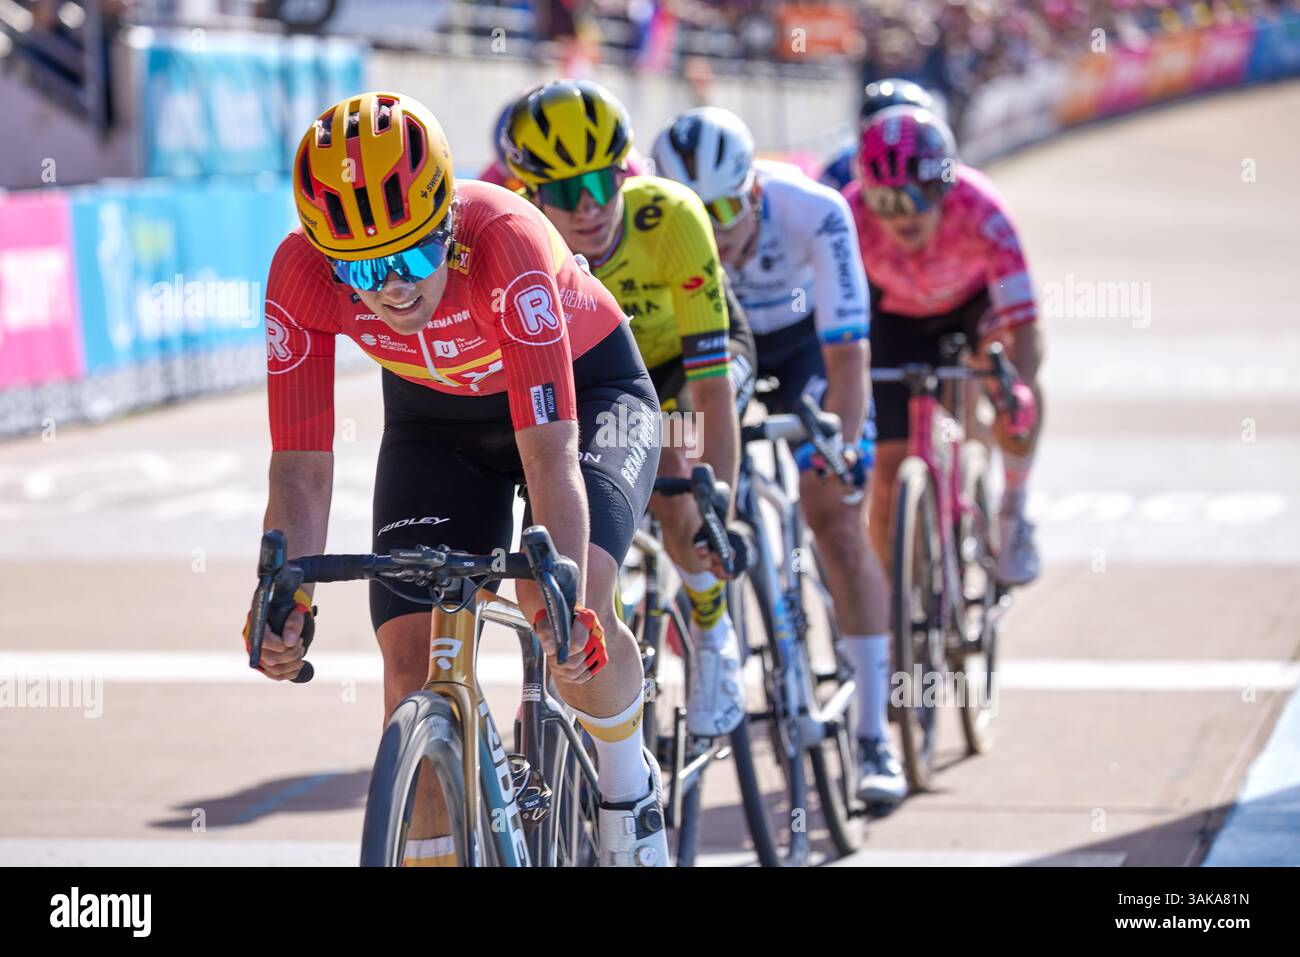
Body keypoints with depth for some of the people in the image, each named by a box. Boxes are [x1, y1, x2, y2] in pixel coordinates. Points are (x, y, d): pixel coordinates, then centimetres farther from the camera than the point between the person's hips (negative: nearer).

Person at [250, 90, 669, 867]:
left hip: (585, 388, -3)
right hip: (437, 417, 4)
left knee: (572, 605, -27)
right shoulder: (301, 276, -29)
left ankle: (630, 794, -1)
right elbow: (301, 466, -26)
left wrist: (565, 597, -53)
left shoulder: (504, 242, -39)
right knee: (413, 654, -12)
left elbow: (549, 448, -43)